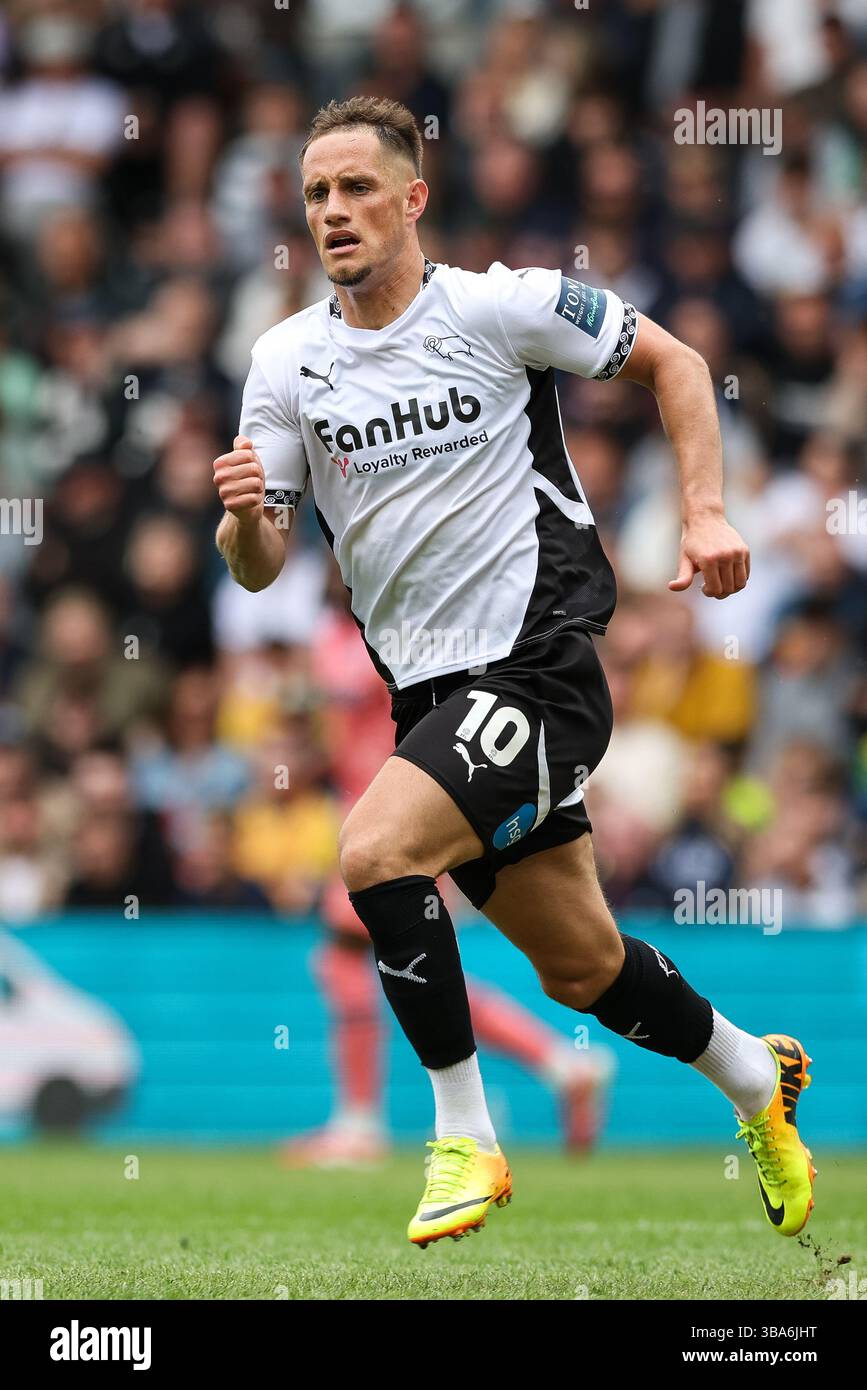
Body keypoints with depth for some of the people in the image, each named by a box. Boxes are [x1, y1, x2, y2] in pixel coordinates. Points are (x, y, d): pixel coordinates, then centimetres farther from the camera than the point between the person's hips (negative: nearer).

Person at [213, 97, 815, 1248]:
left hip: (538, 667, -5)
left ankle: (465, 1137, -13)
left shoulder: (499, 306, -8)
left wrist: (707, 511, -7)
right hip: (430, 696, 5)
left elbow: (671, 360, 4)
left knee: (374, 852, -26)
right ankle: (755, 1075, 41)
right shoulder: (286, 361, 3)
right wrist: (243, 514, -20)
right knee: (581, 969, 13)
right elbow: (258, 568, 3)